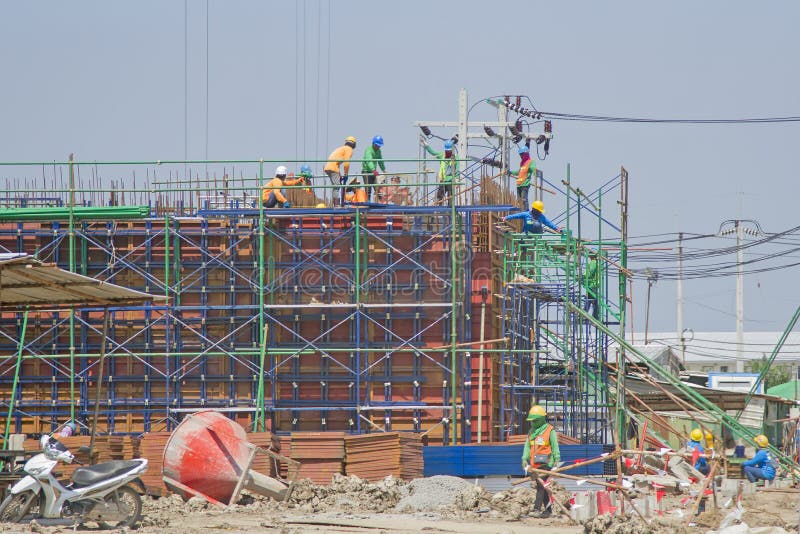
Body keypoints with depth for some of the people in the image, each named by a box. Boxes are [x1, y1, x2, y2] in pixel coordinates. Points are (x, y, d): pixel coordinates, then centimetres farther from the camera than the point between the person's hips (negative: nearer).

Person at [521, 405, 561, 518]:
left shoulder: (550, 430, -2)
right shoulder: (532, 431, 17)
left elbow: (555, 447, -1)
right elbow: (527, 446, 14)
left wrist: (557, 461, -4)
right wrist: (525, 459, 2)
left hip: (545, 463, -7)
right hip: (535, 464, 7)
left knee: (541, 485, -16)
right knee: (540, 486, 9)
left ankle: (537, 509, -23)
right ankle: (547, 509, 15)